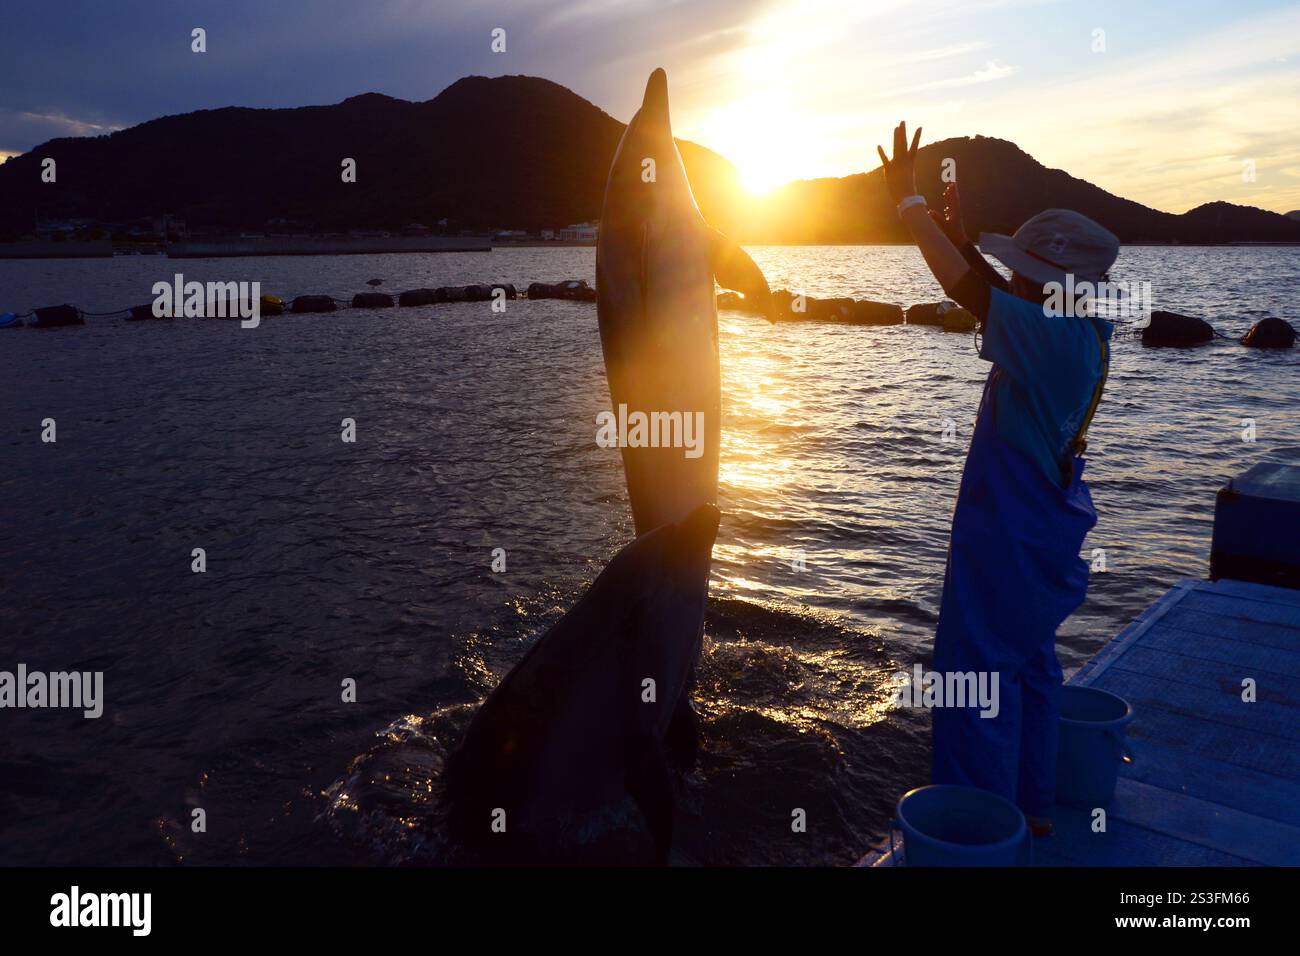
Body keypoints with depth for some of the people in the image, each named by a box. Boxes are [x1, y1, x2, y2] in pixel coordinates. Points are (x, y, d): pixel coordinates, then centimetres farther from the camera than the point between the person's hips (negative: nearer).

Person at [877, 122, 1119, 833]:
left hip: (1008, 537, -10)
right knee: (1029, 665, 20)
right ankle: (1033, 807, 35)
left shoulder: (1054, 339, -25)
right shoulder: (1087, 331, 2)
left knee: (978, 673, 2)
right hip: (1047, 533, 10)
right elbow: (993, 294, 15)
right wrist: (962, 239, 8)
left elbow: (966, 287, -28)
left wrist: (909, 202, -20)